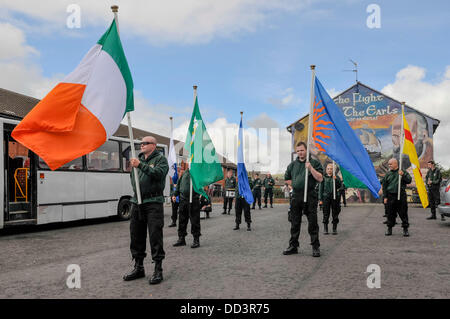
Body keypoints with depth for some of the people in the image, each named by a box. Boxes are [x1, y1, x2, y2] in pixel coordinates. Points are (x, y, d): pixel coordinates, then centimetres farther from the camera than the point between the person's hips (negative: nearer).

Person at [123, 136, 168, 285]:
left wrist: (140, 165, -23)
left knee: (155, 235, -7)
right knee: (136, 235, 10)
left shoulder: (160, 159, 0)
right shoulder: (138, 159, 19)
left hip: (153, 202, -6)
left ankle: (158, 270, 1)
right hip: (137, 202, 7)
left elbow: (158, 173, -19)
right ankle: (138, 268, 22)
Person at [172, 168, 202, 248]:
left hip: (193, 199, -5)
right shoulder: (185, 172, 14)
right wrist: (175, 194, 18)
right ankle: (181, 238, 21)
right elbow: (179, 183, 21)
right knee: (182, 220, 11)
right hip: (183, 199, 6)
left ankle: (196, 239, 9)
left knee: (194, 220, 0)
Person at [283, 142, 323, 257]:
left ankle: (316, 247, 7)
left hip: (310, 196, -4)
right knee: (295, 223, 8)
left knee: (312, 223, -2)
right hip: (296, 196, 4)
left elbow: (320, 178, -8)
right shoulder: (293, 165, 14)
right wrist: (295, 185, 11)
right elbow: (287, 178, 25)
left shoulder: (314, 163, 1)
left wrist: (311, 168, -16)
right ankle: (293, 246, 17)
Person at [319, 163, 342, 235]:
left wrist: (336, 179, -20)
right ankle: (325, 229, 7)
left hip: (335, 197, 1)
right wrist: (320, 199, 1)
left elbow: (340, 186, -4)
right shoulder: (323, 178, 6)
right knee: (326, 214, -1)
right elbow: (321, 189, 6)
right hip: (326, 197, -1)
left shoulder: (336, 177, 6)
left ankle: (335, 229, 12)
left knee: (335, 214, 4)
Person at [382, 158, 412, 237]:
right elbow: (384, 186, 10)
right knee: (390, 213, 6)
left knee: (403, 213, 0)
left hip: (401, 195, -2)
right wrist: (385, 197, 4)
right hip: (391, 196, 2)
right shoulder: (388, 174, 10)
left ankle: (405, 229, 10)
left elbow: (409, 180, -3)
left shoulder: (403, 172, 5)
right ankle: (389, 228, 18)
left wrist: (403, 175, -17)